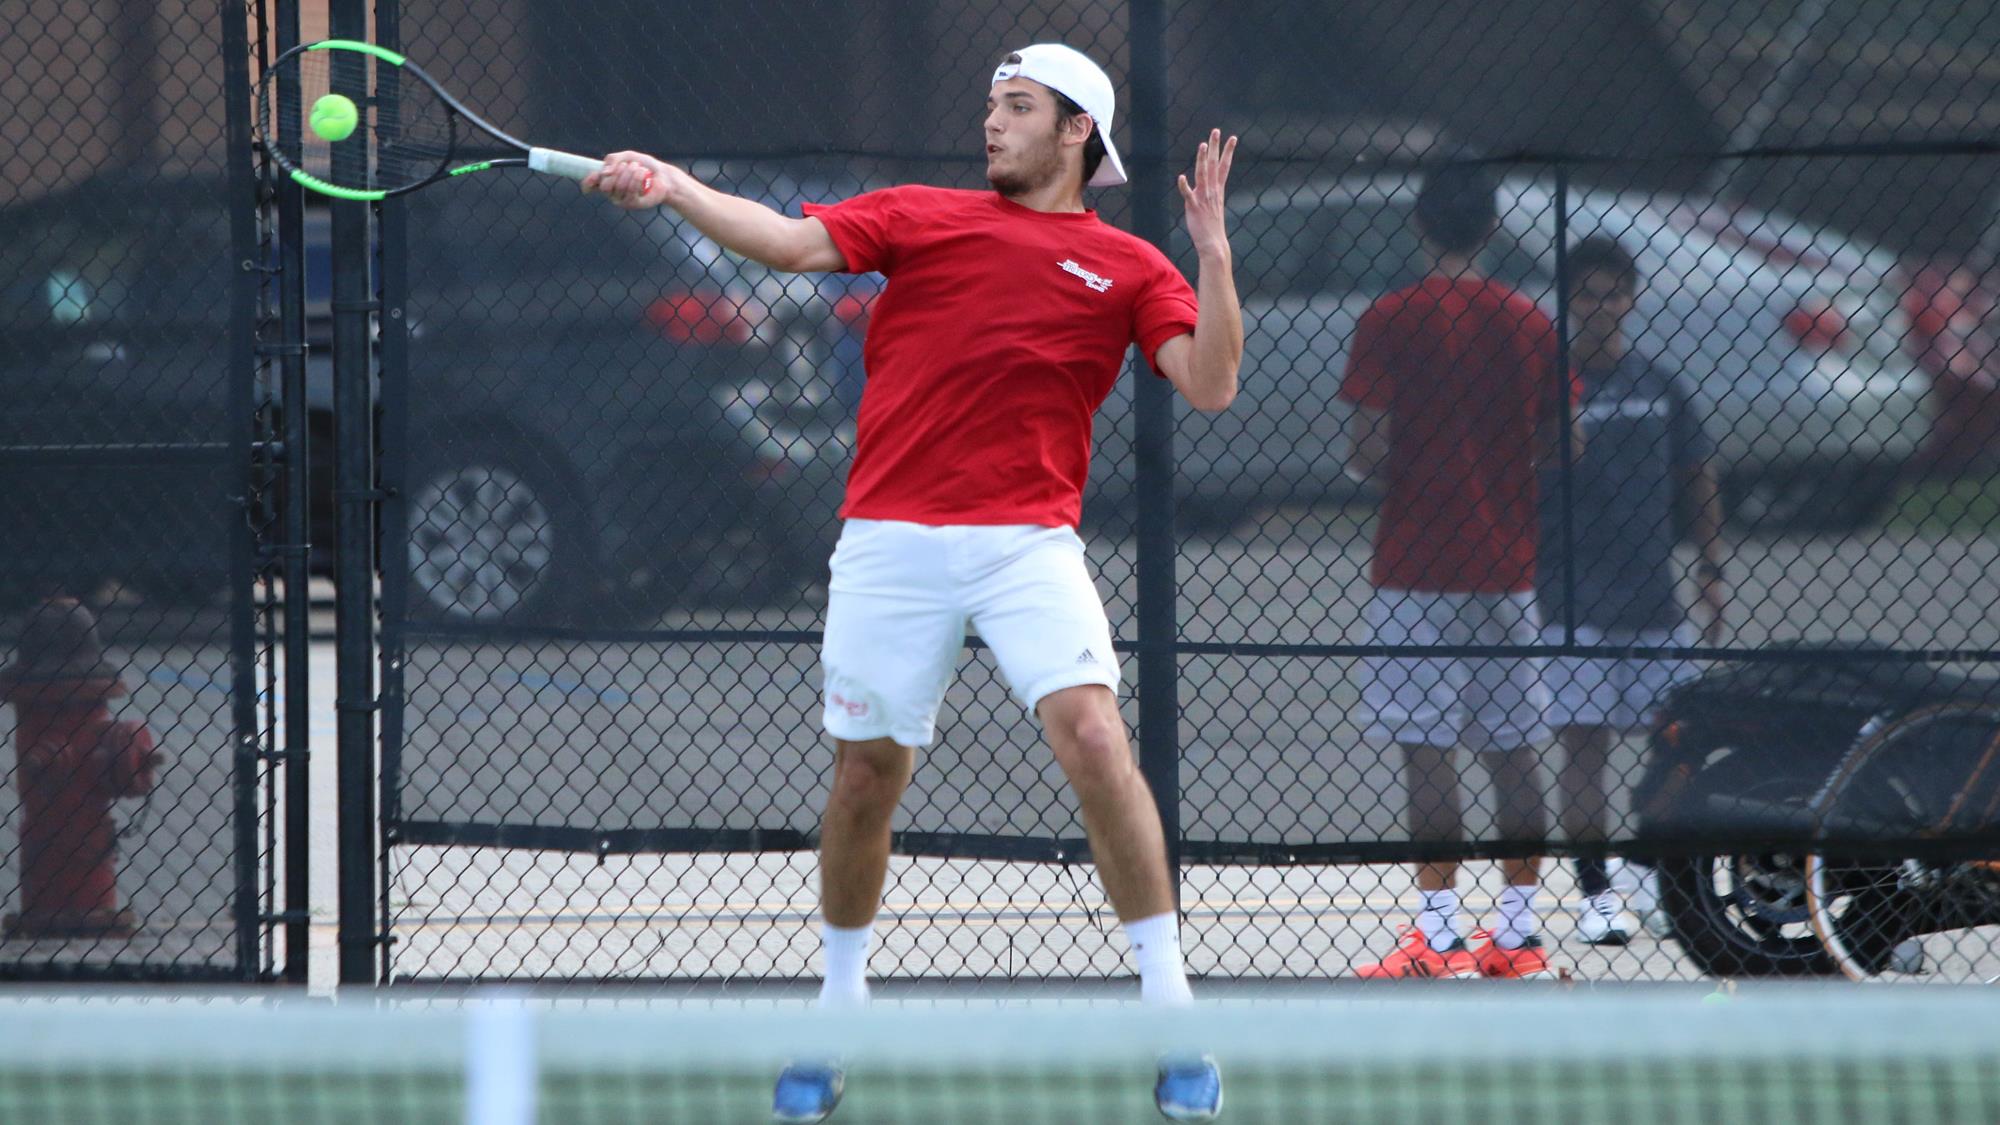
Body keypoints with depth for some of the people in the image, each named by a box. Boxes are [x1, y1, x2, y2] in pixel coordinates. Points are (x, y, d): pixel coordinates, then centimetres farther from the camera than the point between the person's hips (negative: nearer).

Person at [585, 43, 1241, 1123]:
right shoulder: (920, 217, 11)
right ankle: (839, 1006, 27)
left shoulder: (1128, 268, 9)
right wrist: (669, 184, -12)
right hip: (890, 544, 2)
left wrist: (1213, 248, -8)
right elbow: (788, 240, 1)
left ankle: (1167, 1003, -13)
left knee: (1092, 733, -19)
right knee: (865, 775, 7)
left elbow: (1209, 385, 0)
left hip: (1028, 542, -2)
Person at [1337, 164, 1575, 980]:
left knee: (1426, 748, -5)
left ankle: (1439, 937, -9)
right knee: (1511, 749, 9)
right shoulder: (1529, 324, 4)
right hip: (1507, 562, 5)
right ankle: (1519, 933, 10)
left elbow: (1366, 452, -12)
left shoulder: (1391, 321, -8)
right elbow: (1561, 445, 7)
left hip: (1416, 565, -4)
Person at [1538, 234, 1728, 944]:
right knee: (1584, 744, -5)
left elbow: (1698, 487, 15)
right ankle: (1595, 892, -1)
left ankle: (1652, 868, 20)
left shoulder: (1662, 389, 9)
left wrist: (1712, 574, 9)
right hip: (1573, 608, -3)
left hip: (1655, 603, 3)